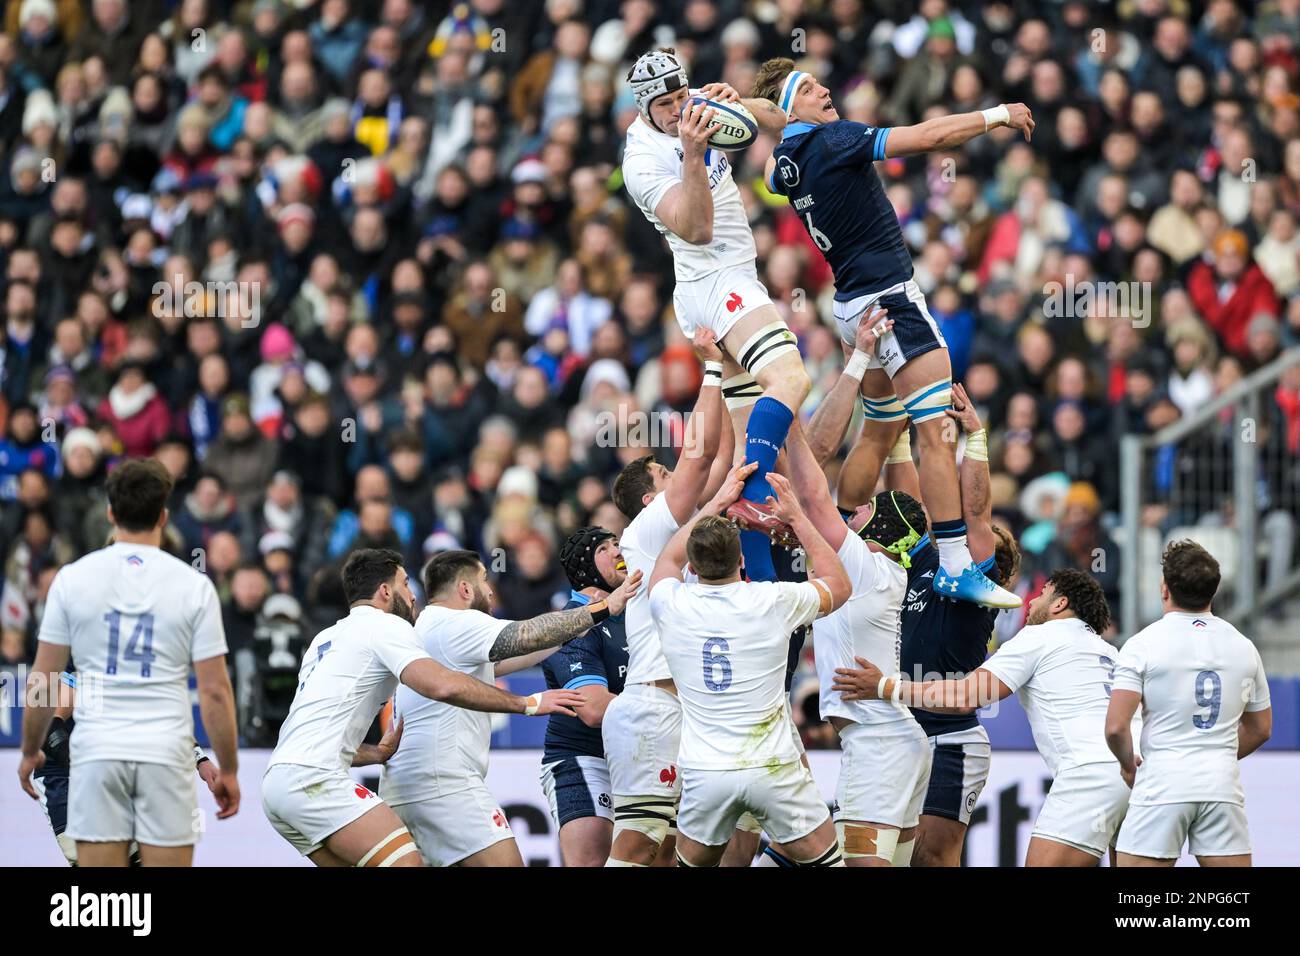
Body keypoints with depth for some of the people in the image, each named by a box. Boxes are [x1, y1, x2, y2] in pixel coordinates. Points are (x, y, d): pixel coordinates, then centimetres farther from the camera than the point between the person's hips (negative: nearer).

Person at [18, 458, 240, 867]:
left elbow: (42, 682, 3)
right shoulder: (193, 585, -2)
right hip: (166, 756, -1)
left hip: (96, 754, 1)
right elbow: (215, 690, -2)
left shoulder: (72, 578, 1)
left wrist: (30, 752, 17)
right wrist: (228, 770, 7)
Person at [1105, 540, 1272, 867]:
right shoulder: (1243, 647, 9)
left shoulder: (1142, 644, -5)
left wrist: (1129, 766, 8)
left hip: (1161, 789, -4)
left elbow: (1116, 727, -12)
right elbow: (1261, 729, 20)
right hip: (1223, 786, 4)